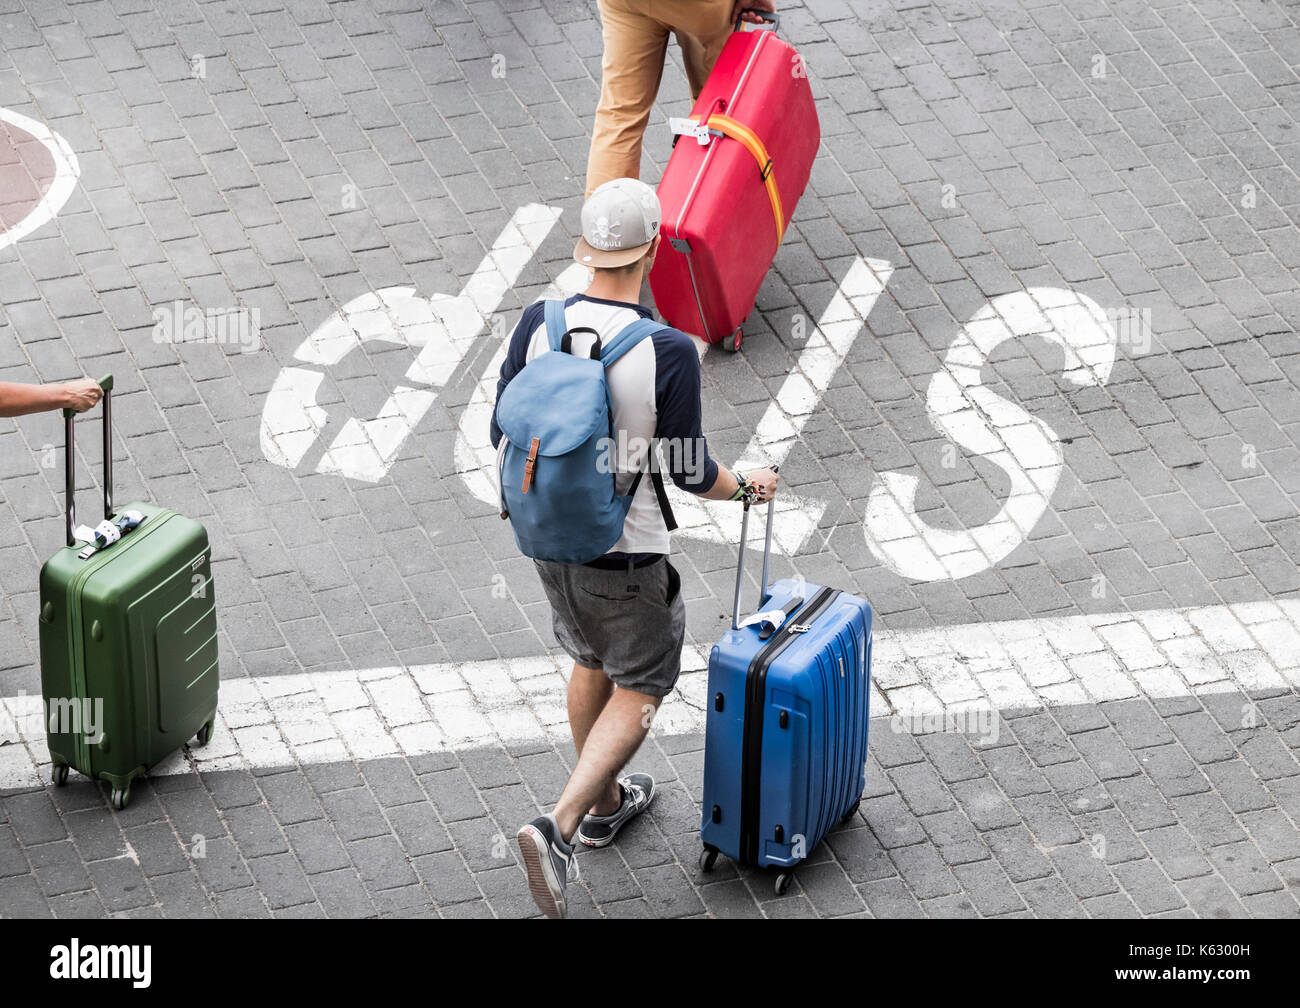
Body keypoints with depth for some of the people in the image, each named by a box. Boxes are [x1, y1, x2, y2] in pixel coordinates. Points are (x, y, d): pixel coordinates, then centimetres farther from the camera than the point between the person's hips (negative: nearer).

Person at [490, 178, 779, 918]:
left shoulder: (538, 326, -12)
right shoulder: (669, 353, -25)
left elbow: (503, 433, -1)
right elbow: (690, 473, -15)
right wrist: (746, 487, 6)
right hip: (626, 552, -5)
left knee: (592, 662, 28)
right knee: (639, 691, 12)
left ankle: (604, 803, 46)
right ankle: (559, 828, -4)